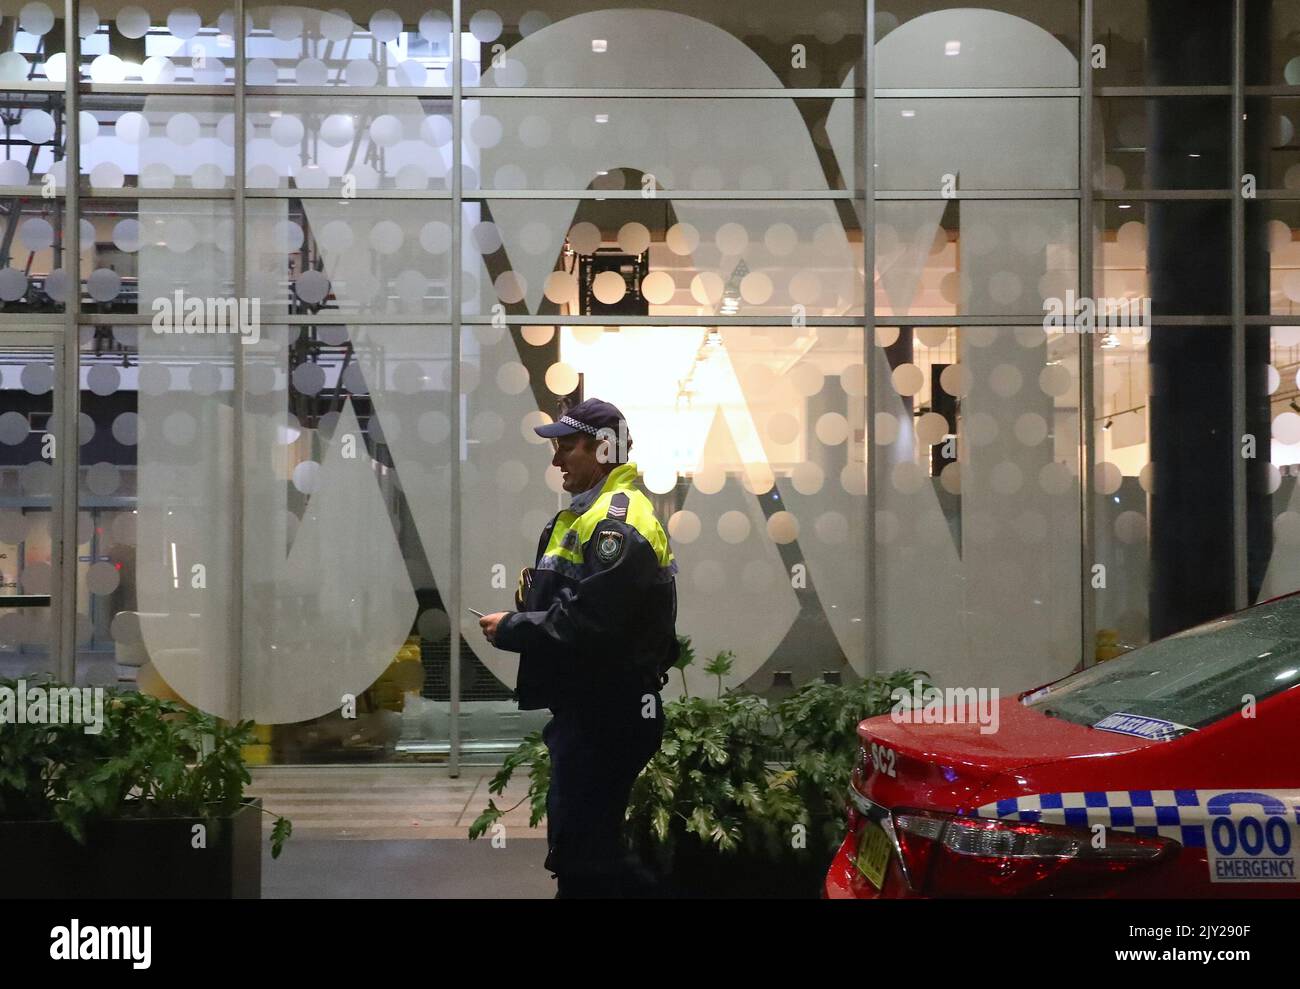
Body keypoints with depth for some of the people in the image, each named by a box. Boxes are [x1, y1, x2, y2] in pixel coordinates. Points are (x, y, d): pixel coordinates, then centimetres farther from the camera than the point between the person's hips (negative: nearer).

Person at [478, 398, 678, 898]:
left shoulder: (618, 523, -19)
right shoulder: (586, 514, 16)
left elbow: (587, 624, -27)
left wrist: (510, 629, -15)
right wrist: (527, 609, 1)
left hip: (608, 713, -11)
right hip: (585, 706, 11)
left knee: (582, 848, -7)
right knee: (579, 839, 18)